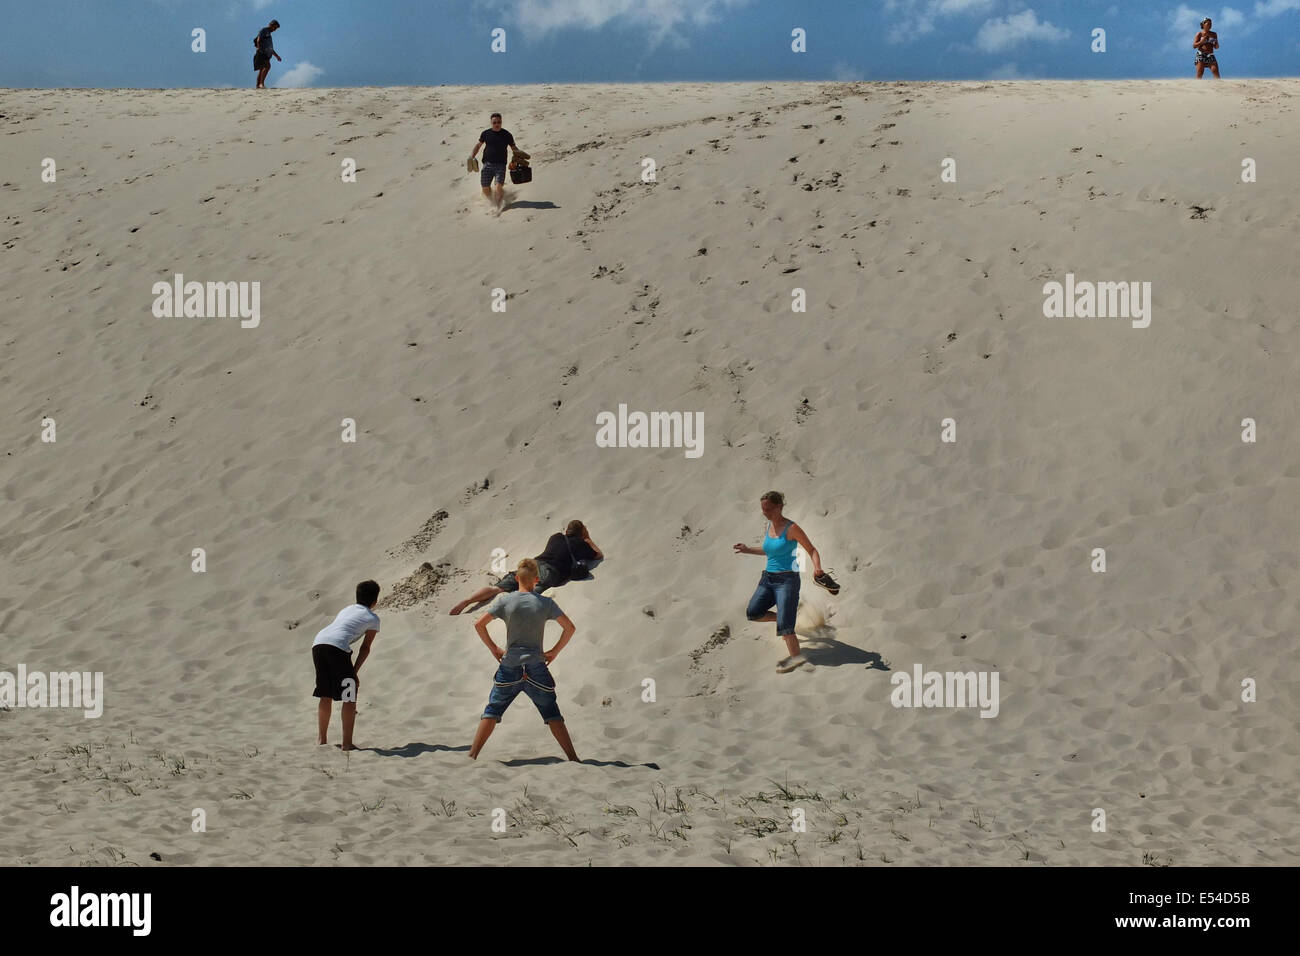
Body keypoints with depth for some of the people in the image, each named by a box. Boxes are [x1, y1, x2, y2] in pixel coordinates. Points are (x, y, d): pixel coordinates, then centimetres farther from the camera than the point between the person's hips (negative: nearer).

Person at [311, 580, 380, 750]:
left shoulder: (347, 609, 32)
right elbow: (365, 648, 11)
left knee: (325, 695, 19)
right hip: (337, 646, -6)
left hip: (318, 642, 6)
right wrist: (355, 671, 11)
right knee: (350, 698, 3)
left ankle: (322, 739, 22)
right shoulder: (372, 618, 15)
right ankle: (347, 743, -1)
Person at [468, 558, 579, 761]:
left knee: (492, 711, 8)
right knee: (553, 715, 7)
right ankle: (572, 758, 5)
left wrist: (493, 648, 6)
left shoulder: (505, 600, -1)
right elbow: (570, 627, -1)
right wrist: (555, 651, 8)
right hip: (536, 667, 0)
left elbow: (479, 624, -4)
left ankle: (472, 755, 2)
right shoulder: (546, 603, 0)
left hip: (509, 668, 0)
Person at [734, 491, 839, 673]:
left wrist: (817, 568, -26)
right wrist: (748, 550, 18)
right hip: (768, 578, 7)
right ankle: (786, 615, 15)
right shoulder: (767, 527, 10)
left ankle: (796, 657, -10)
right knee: (753, 613, -8)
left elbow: (812, 550, -8)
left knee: (784, 623, -14)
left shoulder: (791, 528, -11)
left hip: (787, 579, -7)